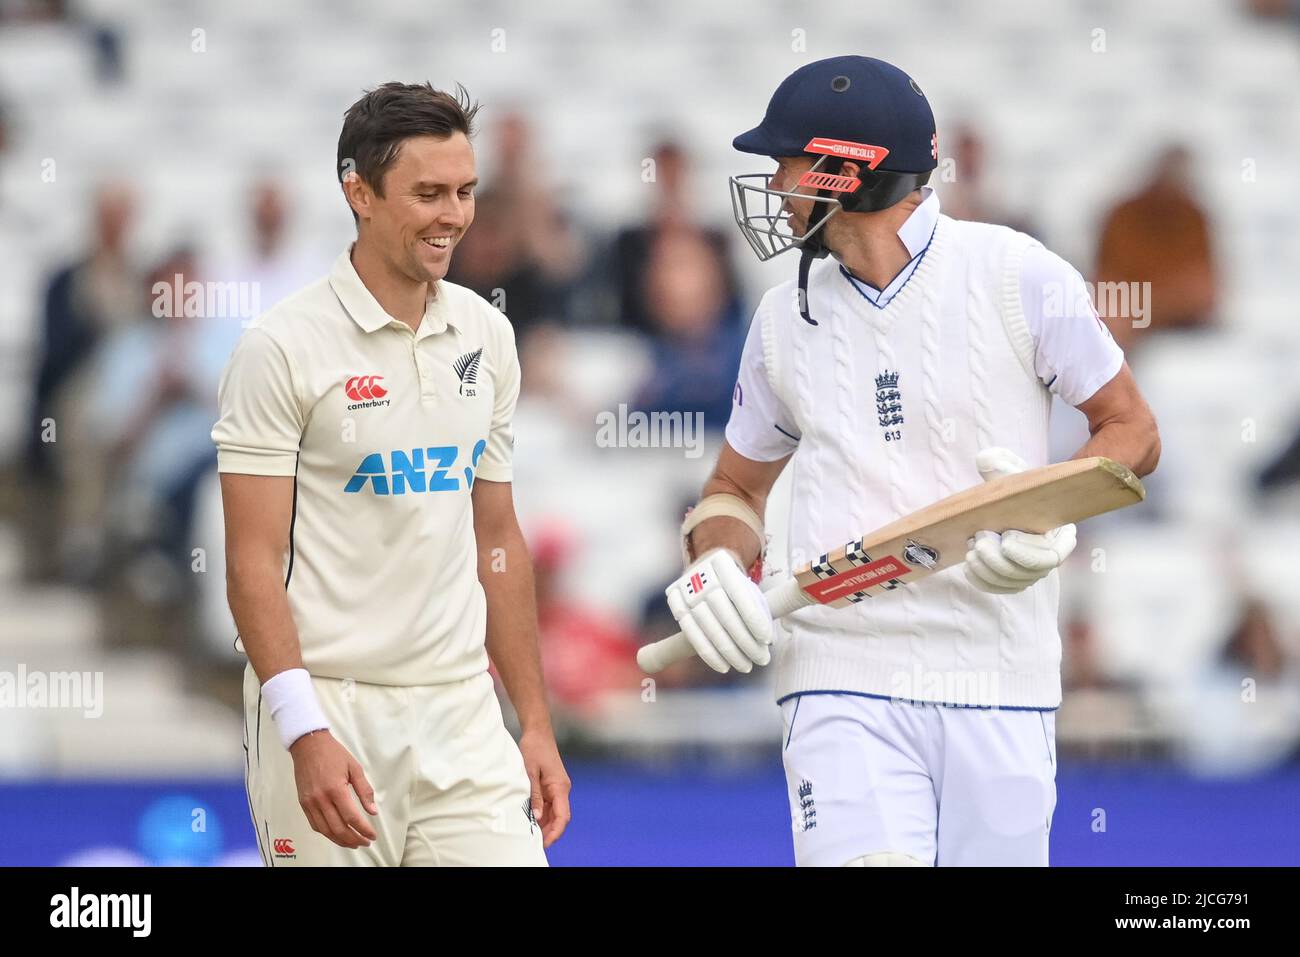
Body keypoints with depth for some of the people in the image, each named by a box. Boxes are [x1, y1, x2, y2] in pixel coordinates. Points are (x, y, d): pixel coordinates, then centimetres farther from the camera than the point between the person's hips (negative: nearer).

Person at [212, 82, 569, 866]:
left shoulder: (486, 337, 10)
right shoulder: (284, 348, -8)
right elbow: (255, 561, -11)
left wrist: (536, 721, 13)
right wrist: (305, 735, -20)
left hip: (462, 712, 5)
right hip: (330, 710, -5)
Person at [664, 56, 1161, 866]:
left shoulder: (1015, 275, 0)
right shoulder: (787, 317, 12)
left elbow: (1133, 430, 4)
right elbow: (736, 486, 22)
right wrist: (716, 560, -1)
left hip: (1000, 681, -1)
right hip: (844, 680, 1)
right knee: (863, 857, -20)